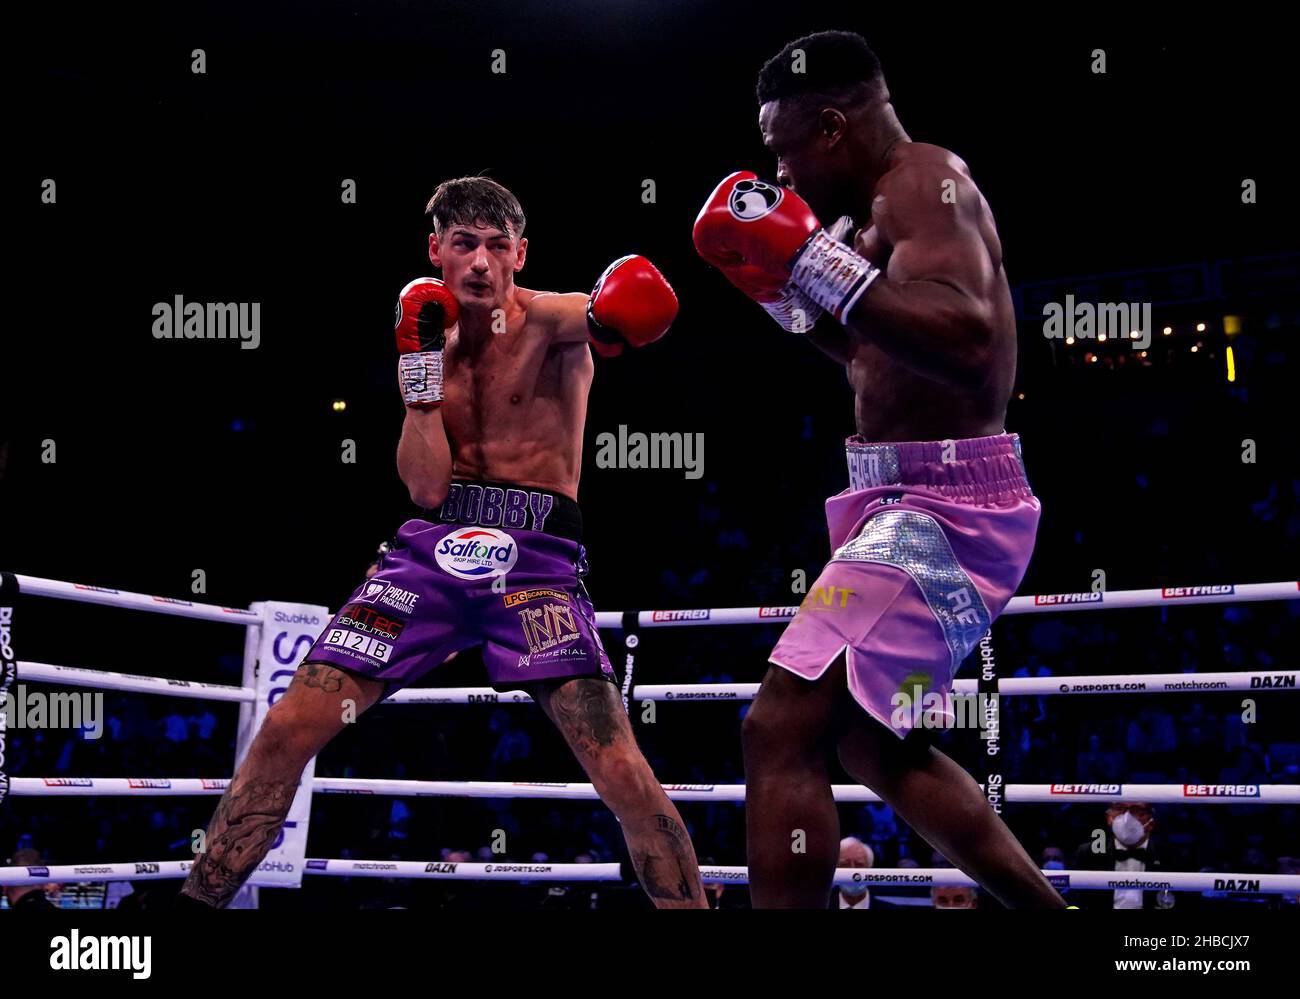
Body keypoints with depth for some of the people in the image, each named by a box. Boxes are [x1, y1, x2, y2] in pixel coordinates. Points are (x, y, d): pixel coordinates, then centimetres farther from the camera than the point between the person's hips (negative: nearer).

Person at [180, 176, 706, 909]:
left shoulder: (546, 319, -2)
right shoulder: (433, 338, 11)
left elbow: (606, 317, -27)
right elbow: (426, 486, 2)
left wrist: (615, 312, -51)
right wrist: (420, 367, -7)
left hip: (536, 562, -4)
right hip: (433, 550, 4)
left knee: (623, 773, -16)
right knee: (287, 731, -4)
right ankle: (198, 898, 9)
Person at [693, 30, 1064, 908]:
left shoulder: (923, 177, -15)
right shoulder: (894, 199, 16)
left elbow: (966, 344, -32)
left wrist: (810, 257, -27)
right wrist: (786, 286, 16)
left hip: (941, 510, -11)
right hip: (919, 508, 11)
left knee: (782, 731, -19)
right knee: (873, 742, 24)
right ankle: (1052, 909, 33)